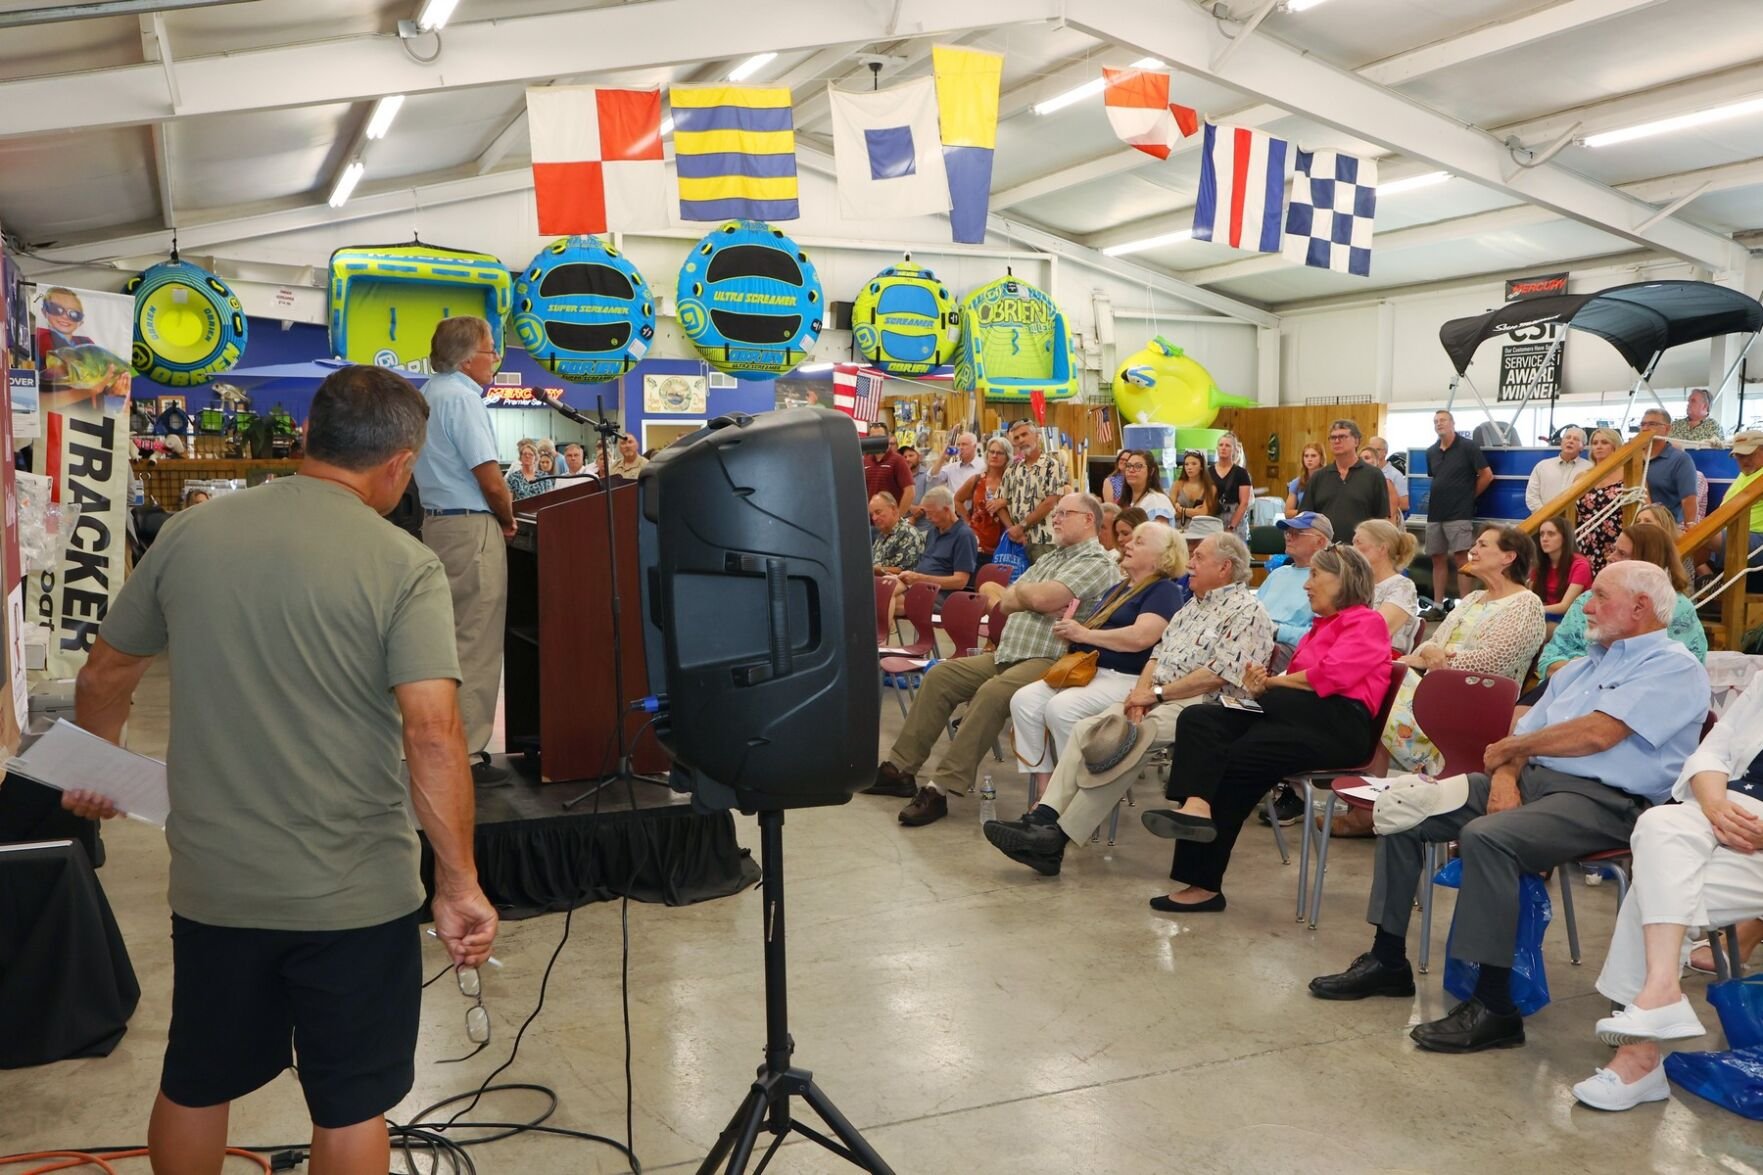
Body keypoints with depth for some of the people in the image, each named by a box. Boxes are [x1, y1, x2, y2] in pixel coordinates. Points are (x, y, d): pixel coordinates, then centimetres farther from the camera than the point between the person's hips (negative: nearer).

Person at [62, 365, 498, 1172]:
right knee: (350, 1108, 14)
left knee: (193, 1086, 25)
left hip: (213, 883, 4)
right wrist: (458, 884, -17)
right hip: (355, 893, -4)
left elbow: (104, 676, 11)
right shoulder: (404, 568, -15)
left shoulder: (189, 535, -1)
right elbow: (433, 734, -23)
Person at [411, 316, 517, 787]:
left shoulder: (428, 394, 16)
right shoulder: (462, 398, -14)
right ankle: (467, 754, -3)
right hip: (471, 528, -10)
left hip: (437, 520, 10)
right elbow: (490, 481, -19)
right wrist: (508, 520, -1)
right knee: (476, 643, -6)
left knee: (447, 639, 15)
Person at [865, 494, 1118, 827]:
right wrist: (1037, 598, -5)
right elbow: (1005, 603, 15)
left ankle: (940, 789, -29)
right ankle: (900, 768, 3)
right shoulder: (1049, 558, 24)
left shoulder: (1097, 563, -6)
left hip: (1050, 662, -10)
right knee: (940, 675, 0)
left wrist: (1020, 591, 2)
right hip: (1008, 654, 10)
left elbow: (1041, 598, -20)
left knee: (991, 693, -33)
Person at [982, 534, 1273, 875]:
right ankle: (1042, 819, -26)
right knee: (1084, 729, -14)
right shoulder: (1191, 607, 24)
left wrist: (1157, 693, -15)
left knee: (1124, 742, -31)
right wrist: (1140, 690, -3)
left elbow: (1220, 674, -15)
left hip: (1199, 706, -8)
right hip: (1156, 697, 8)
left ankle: (1058, 838, -30)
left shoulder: (1247, 612, -4)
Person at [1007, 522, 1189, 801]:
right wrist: (1071, 633, 3)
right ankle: (1043, 790, -14)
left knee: (1061, 707, -32)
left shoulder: (1164, 590, -1)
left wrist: (1084, 634, -9)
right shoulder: (1118, 589, 27)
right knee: (1024, 700, -15)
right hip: (1086, 670, 9)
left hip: (1126, 679, -8)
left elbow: (1140, 637, -18)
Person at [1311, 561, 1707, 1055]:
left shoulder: (1674, 667, -4)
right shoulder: (1585, 665, 24)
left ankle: (1493, 1008, -25)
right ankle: (1387, 962, 5)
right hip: (1532, 779, 9)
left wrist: (1511, 746, -6)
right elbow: (1525, 729, 17)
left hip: (1602, 800, -9)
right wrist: (1504, 774, -5)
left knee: (1485, 837, -35)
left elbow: (1597, 734, -19)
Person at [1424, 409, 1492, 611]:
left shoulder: (1468, 447, -4)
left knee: (1460, 558, -9)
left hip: (1459, 514, -6)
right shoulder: (1431, 452, 11)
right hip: (1435, 513, 6)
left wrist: (1468, 496, 2)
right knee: (1438, 559, 8)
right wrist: (1442, 496, 11)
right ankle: (1437, 607, 13)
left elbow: (1487, 476, -3)